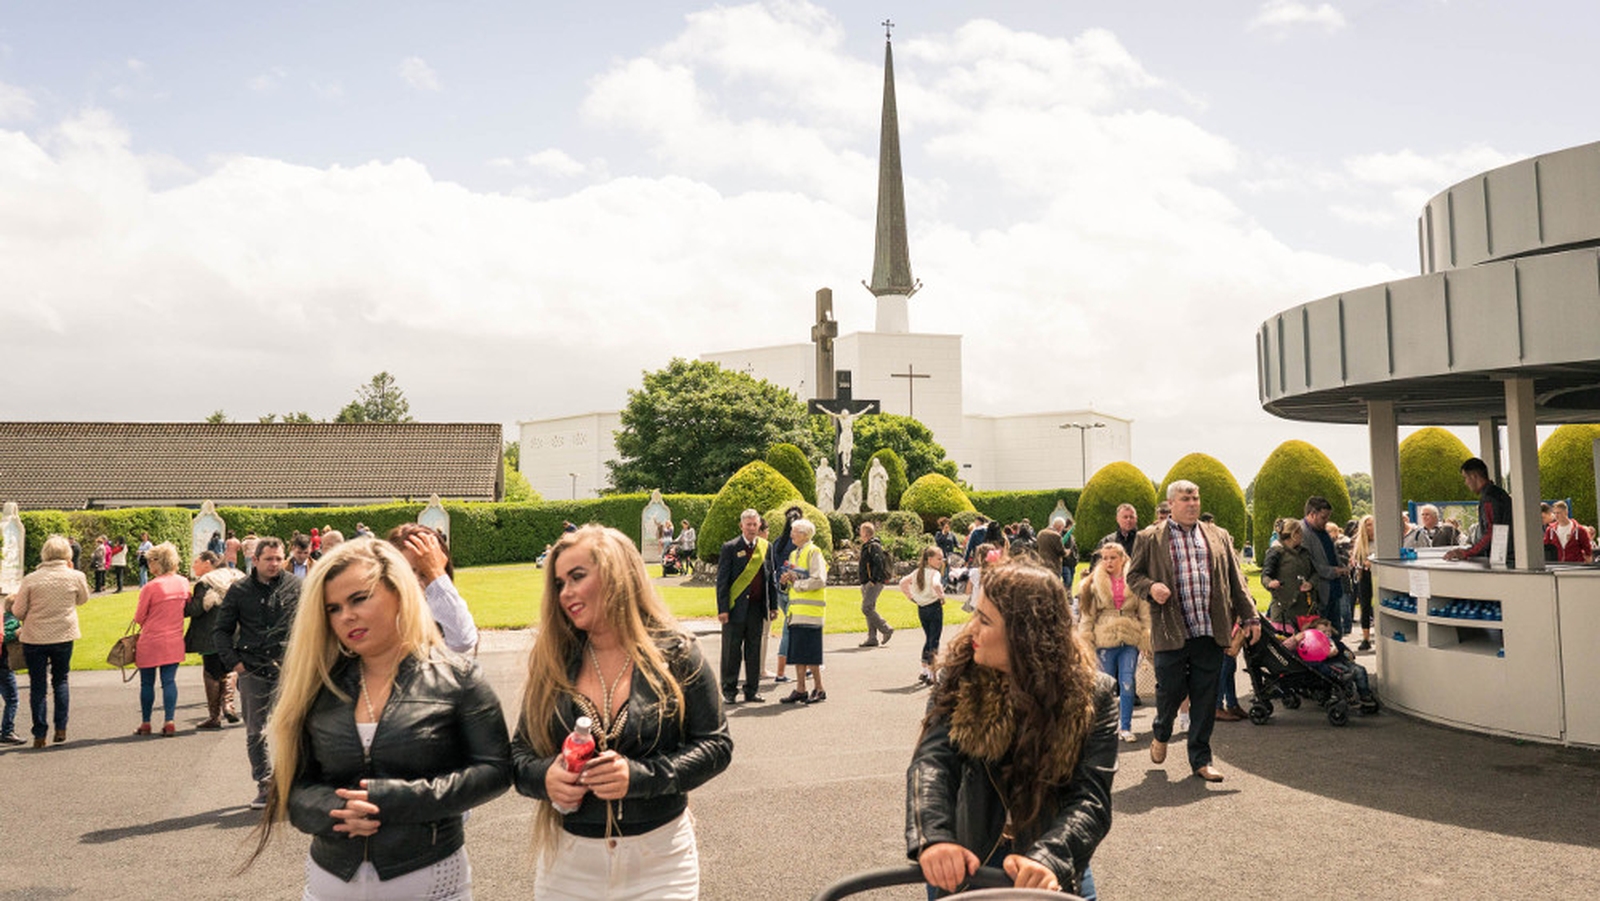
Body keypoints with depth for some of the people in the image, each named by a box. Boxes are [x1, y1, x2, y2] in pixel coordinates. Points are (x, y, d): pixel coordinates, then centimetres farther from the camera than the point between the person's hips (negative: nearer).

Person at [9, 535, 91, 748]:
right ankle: (61, 728, 11)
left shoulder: (30, 579, -7)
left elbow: (17, 612, -1)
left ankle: (39, 734, 9)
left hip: (34, 638, -1)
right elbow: (83, 599, 14)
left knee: (37, 685, 7)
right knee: (60, 681, 17)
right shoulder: (75, 577, -6)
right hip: (63, 637, 1)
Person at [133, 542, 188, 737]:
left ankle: (145, 723, 15)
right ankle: (169, 722, 1)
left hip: (151, 641, -4)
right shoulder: (183, 583, -1)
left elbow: (139, 617, -7)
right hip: (174, 640, 4)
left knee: (147, 683, 9)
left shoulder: (150, 587, -16)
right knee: (169, 681, 6)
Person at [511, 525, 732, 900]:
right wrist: (543, 775, -15)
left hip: (659, 859, -2)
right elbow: (519, 749, 8)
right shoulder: (551, 661, 1)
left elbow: (716, 744, -7)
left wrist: (641, 775, -20)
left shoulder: (676, 654, -7)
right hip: (568, 859, 3)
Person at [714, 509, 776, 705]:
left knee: (754, 650, 10)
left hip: (757, 607, 4)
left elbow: (771, 578, 13)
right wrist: (722, 609, -11)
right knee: (731, 650, 4)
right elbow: (722, 580, -5)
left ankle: (752, 690, 20)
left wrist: (773, 605, 9)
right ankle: (729, 691, 14)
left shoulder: (766, 547, 8)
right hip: (736, 606, -4)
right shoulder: (730, 547, -4)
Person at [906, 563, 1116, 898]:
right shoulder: (960, 677, -10)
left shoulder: (1092, 696, -14)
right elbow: (932, 760, -23)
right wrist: (933, 837, -42)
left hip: (1051, 874, -1)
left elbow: (1090, 799, -23)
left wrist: (1049, 859, -42)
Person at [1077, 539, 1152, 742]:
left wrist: (1146, 640, 0)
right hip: (1105, 640, 1)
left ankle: (1126, 727, 5)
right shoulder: (1094, 583, 5)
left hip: (1130, 640, -1)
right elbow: (1087, 614, 6)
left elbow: (1145, 612, 5)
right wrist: (1086, 640, -1)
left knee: (1127, 684, -4)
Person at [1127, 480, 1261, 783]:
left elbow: (1235, 580, 15)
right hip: (1171, 632, -3)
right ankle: (1161, 735, 32)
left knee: (1205, 699, 5)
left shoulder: (1219, 536, 15)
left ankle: (1201, 759, 18)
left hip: (1210, 633, 3)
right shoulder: (1150, 539, 4)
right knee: (1170, 691, 1)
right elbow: (1133, 574, 8)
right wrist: (1151, 587, -13)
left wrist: (1249, 616, 8)